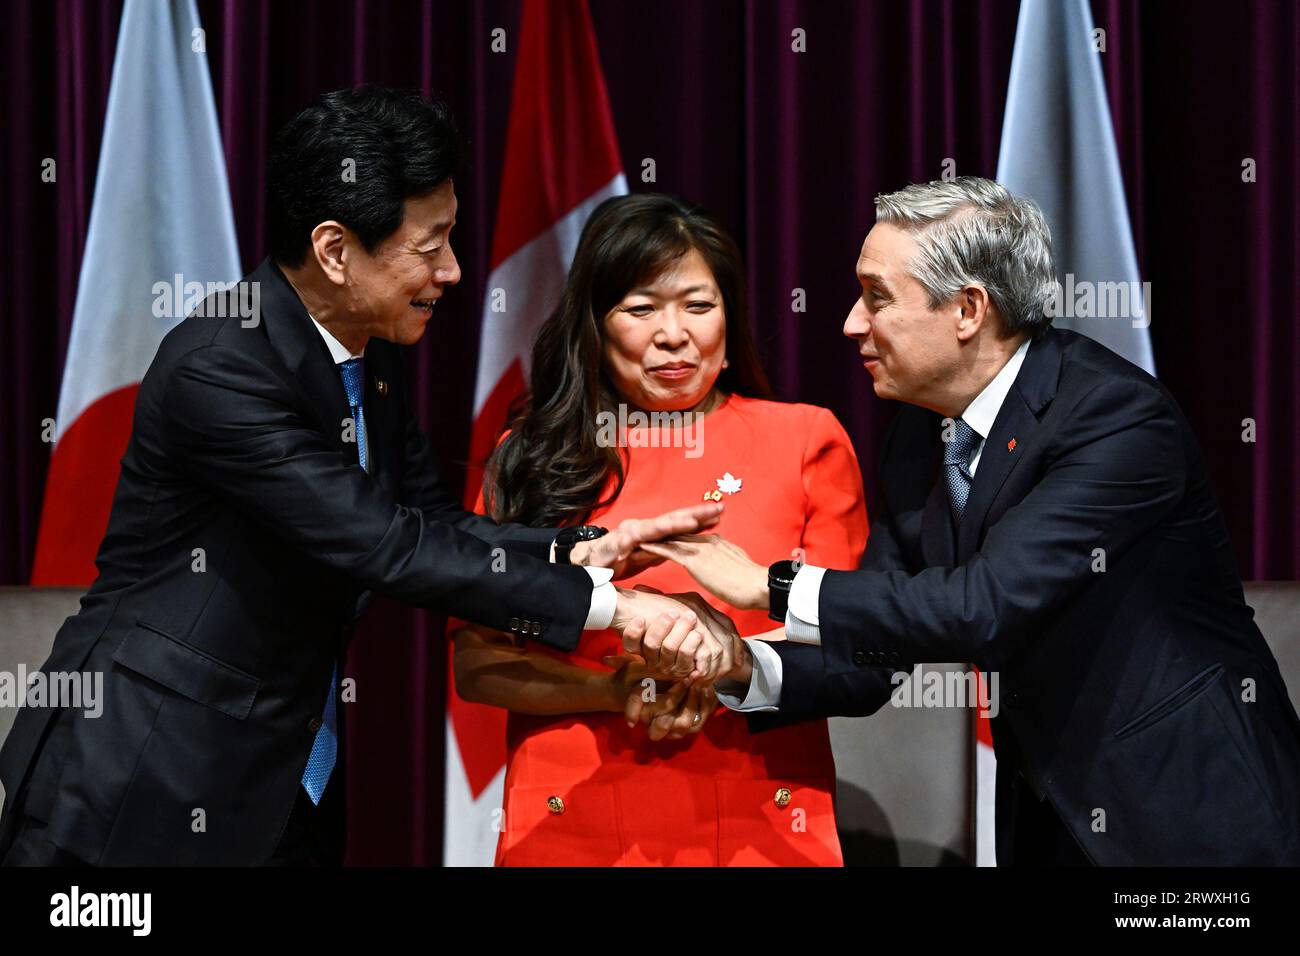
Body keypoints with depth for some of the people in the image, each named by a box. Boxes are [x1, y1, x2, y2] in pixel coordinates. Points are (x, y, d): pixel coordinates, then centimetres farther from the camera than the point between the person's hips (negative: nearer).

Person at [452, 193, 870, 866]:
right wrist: (614, 693, -14)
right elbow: (476, 665, 2)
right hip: (571, 828, 1)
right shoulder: (532, 457, 5)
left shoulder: (805, 440, 3)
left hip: (760, 828, 0)